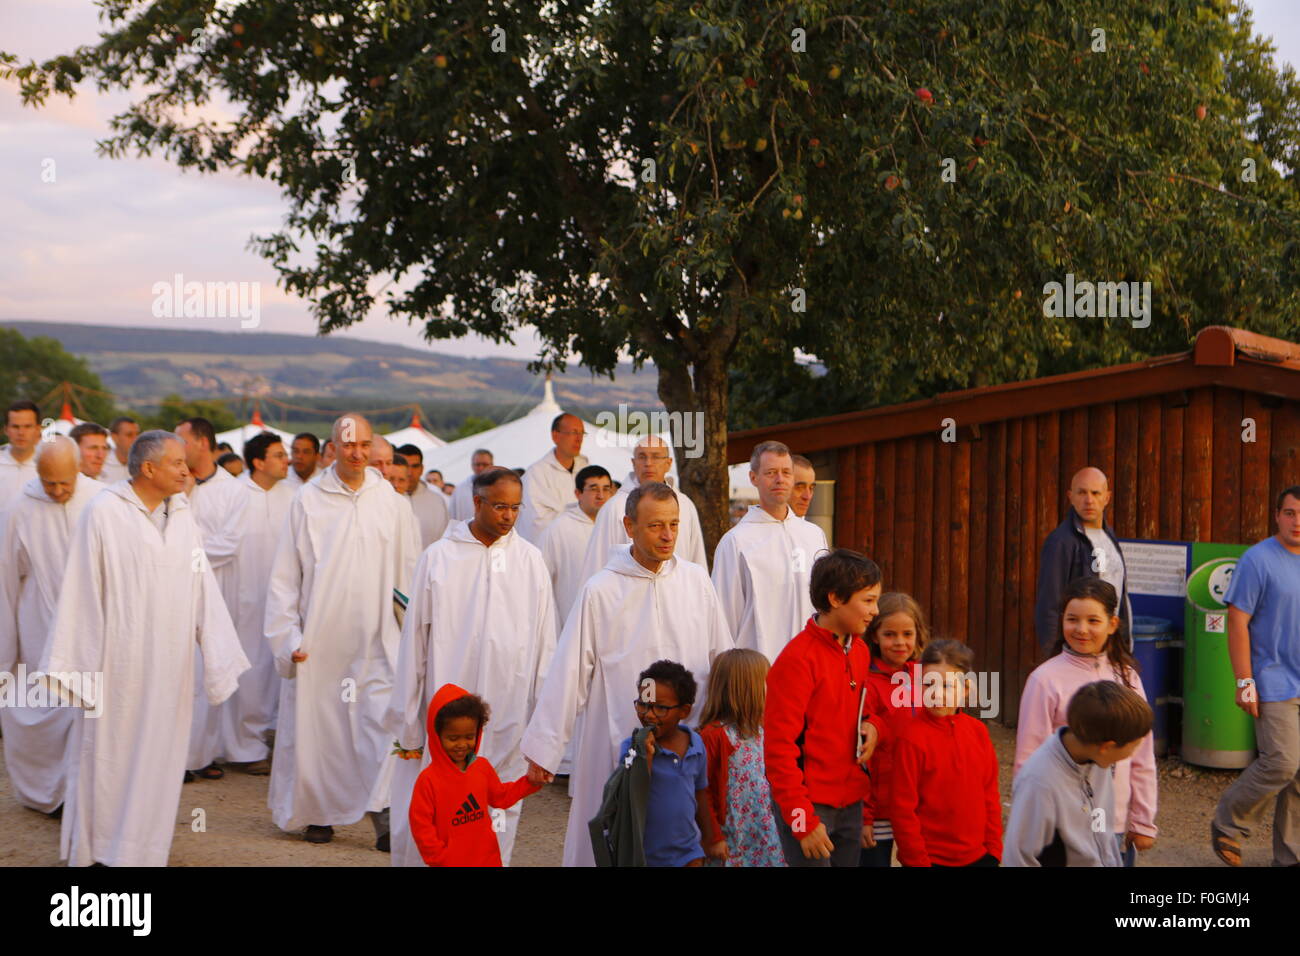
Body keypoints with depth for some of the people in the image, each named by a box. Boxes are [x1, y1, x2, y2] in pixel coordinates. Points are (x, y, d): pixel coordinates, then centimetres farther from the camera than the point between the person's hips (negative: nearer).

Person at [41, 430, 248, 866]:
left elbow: (204, 590, 7)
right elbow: (81, 592, -7)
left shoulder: (183, 516, 7)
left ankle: (143, 849, 22)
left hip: (169, 666, 4)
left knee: (157, 759, 10)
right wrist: (72, 665, -8)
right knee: (109, 756, 5)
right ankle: (93, 850, 20)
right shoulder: (104, 513, -7)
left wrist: (220, 658, 3)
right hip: (117, 662, -4)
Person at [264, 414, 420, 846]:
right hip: (319, 640, 0)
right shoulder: (308, 500, 0)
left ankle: (384, 813, -5)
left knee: (383, 722, -10)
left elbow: (409, 572, 10)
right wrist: (288, 637, -2)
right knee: (316, 727, 6)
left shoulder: (391, 501, 4)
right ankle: (317, 812, 22)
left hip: (377, 641, 0)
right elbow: (285, 576, 3)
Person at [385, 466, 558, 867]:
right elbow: (414, 639, 5)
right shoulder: (438, 557, 1)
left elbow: (545, 641, 7)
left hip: (508, 715, 1)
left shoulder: (530, 559, 4)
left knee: (500, 817, 4)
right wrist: (407, 719, 6)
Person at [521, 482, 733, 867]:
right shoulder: (600, 590, -7)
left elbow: (723, 658, 9)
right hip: (618, 745, -3)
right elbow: (568, 672, -5)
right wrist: (543, 747, -4)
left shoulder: (696, 580, 2)